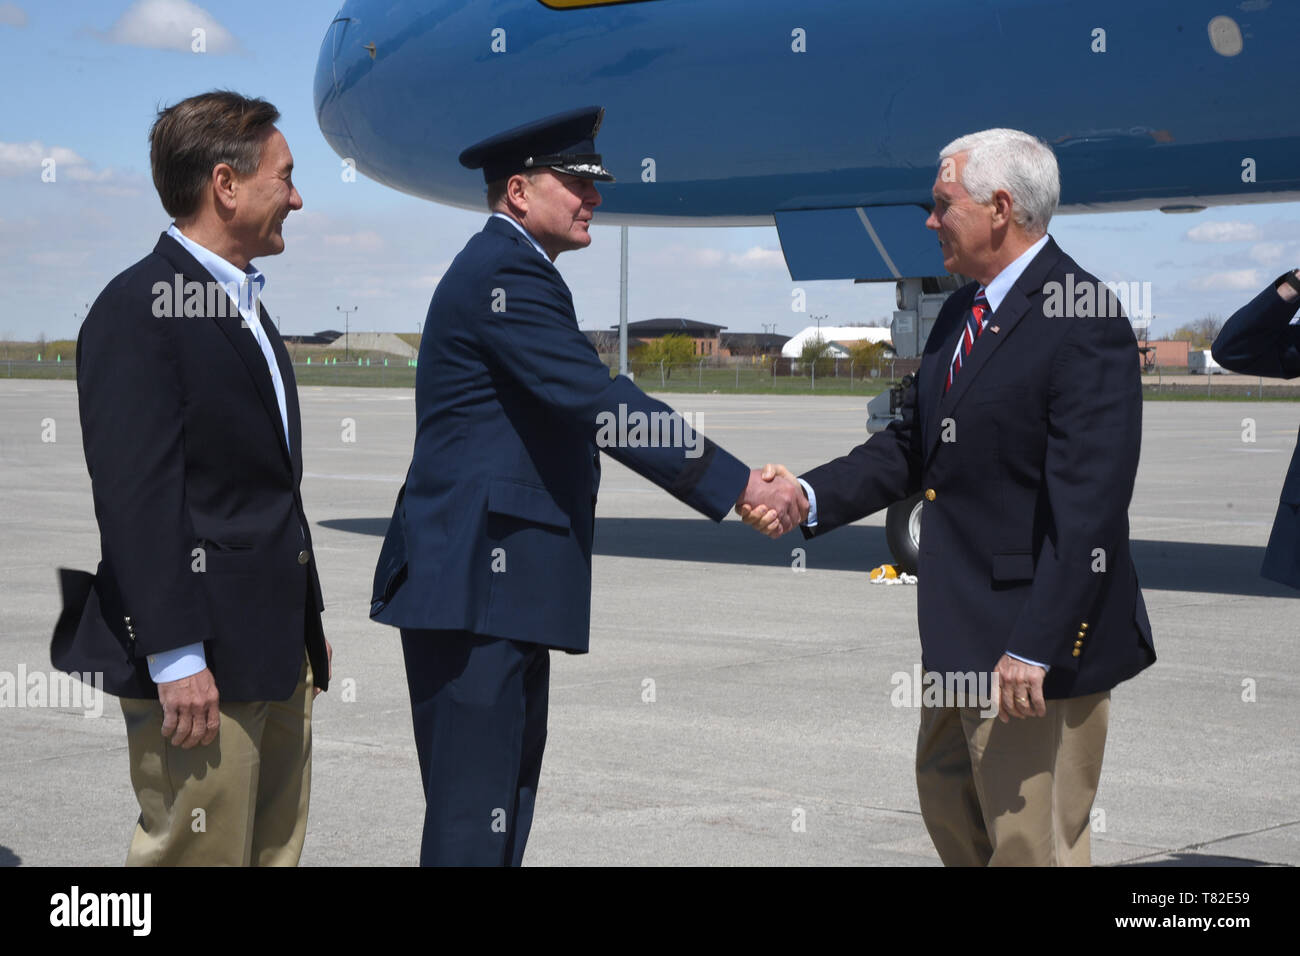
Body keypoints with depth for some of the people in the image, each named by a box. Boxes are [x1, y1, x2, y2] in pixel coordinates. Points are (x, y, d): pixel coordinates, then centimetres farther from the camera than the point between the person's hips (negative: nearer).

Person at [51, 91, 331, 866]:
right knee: (199, 852, -6)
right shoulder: (138, 308, -12)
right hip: (200, 662, -10)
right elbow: (136, 496, -18)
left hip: (276, 655, 10)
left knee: (276, 849, 12)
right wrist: (176, 656, -22)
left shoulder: (246, 307, 19)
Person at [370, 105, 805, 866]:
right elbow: (598, 403, -21)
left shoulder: (502, 270, 21)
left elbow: (581, 409, 21)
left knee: (502, 809, 13)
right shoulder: (507, 273, -13)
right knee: (476, 819, -9)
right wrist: (740, 484, -20)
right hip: (478, 585, -11)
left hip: (494, 583, 11)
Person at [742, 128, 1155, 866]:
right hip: (962, 633, 10)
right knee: (946, 795, 21)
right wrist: (810, 497, -1)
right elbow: (912, 447, 15)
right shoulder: (961, 314, 12)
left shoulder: (1082, 321, -19)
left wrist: (1036, 646, -27)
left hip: (1034, 637, -10)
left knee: (1030, 842, -1)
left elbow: (1089, 506, -24)